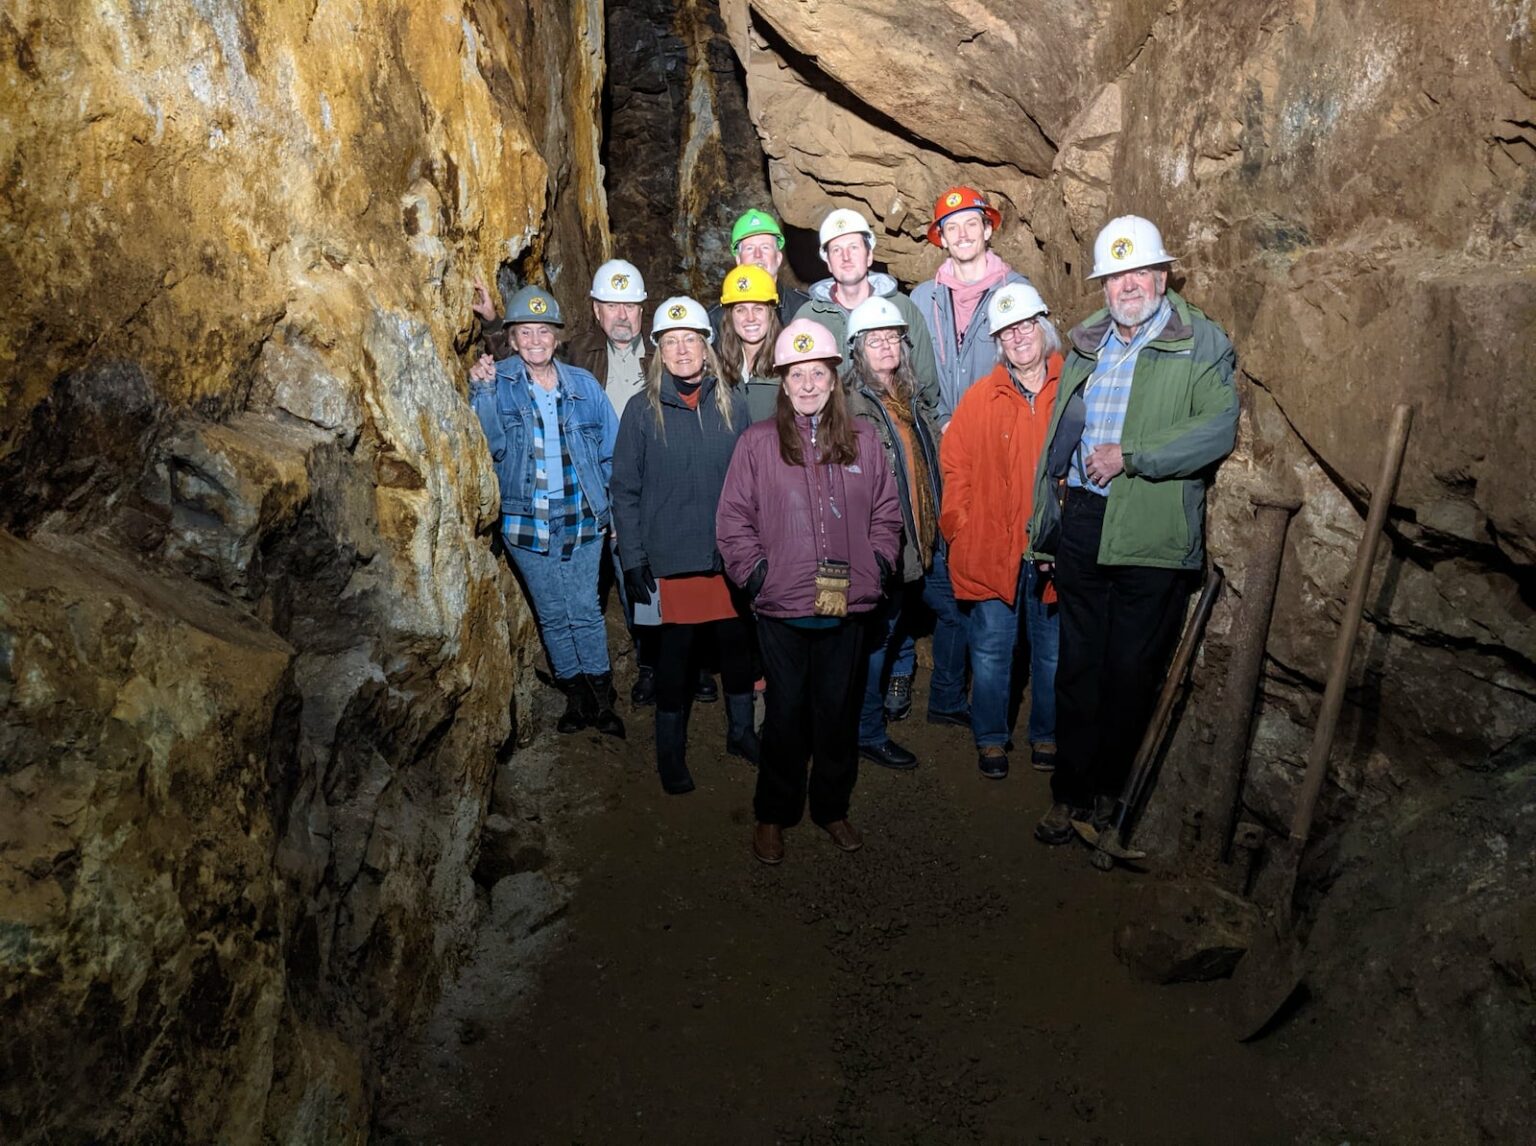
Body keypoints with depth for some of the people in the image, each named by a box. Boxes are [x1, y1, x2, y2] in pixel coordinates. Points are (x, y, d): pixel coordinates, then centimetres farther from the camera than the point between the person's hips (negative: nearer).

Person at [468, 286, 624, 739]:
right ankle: (575, 695, 28)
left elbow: (612, 450, 4)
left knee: (586, 612, 3)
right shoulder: (499, 383, -3)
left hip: (582, 518, 0)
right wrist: (481, 392, -26)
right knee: (552, 616, 12)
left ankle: (601, 698, 19)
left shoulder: (582, 384, -1)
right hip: (527, 522, 1)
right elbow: (491, 445, -16)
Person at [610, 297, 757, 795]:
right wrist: (633, 559, -6)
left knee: (737, 641, 12)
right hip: (671, 558, -2)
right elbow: (625, 491, -1)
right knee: (676, 651, 6)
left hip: (730, 554, 2)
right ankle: (671, 751, 23)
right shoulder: (642, 412, -2)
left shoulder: (733, 404, 3)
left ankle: (741, 731, 34)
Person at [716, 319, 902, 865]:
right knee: (785, 713, 8)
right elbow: (733, 519, 0)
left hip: (845, 606, 2)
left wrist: (874, 567, 1)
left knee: (839, 712, 13)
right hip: (782, 609, -2)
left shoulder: (862, 440, 6)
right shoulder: (757, 441, -1)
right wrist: (756, 573, -8)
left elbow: (886, 513, 12)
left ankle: (832, 808, 31)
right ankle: (773, 815, 25)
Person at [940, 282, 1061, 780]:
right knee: (991, 650, 9)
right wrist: (963, 533, -4)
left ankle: (1046, 735, 32)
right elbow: (956, 469, 2)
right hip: (991, 552, 0)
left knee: (1052, 651, 14)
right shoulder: (981, 398, 1)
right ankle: (991, 739, 25)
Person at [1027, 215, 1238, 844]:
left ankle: (1106, 786, 23)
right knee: (1079, 665, 9)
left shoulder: (1202, 343, -1)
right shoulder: (1085, 342, 16)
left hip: (1152, 534, -4)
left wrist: (1129, 455, -19)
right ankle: (1069, 793, 20)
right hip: (1081, 524, 5)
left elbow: (1218, 428, -14)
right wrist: (1046, 518, 18)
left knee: (1130, 670, 5)